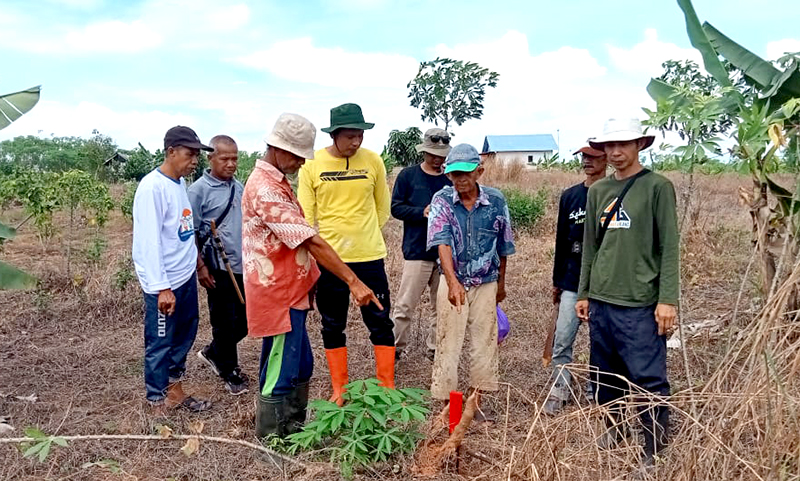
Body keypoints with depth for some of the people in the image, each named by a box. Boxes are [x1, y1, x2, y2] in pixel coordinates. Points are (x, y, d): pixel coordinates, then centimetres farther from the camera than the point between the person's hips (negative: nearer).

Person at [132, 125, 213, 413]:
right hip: (163, 283, -8)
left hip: (186, 276, 8)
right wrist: (162, 287, -21)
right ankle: (159, 403, 21)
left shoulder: (180, 184, 8)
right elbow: (149, 241, -20)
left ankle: (173, 387, 34)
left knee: (185, 335, 18)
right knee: (160, 344, 5)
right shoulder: (152, 187, -17)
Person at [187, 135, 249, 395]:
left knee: (244, 321, 13)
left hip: (243, 266, 6)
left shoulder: (239, 186, 9)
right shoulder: (198, 190, -9)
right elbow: (191, 232, -8)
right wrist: (200, 266, -11)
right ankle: (229, 372, 24)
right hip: (219, 268, -6)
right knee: (225, 322, 5)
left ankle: (213, 352, 37)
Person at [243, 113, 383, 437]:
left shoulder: (276, 182, 13)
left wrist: (308, 286, 15)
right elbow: (311, 242, -26)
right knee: (279, 376, 2)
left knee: (300, 368, 20)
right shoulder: (266, 189, -22)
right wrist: (353, 281, -25)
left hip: (290, 294, 10)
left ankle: (294, 431, 34)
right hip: (278, 297, -10)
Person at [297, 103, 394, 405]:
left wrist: (365, 235, 10)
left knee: (381, 323, 6)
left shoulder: (372, 161, -2)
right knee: (333, 326, 11)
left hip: (369, 257, 0)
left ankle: (387, 388, 22)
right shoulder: (312, 164, -5)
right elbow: (305, 215, -3)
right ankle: (339, 390, 27)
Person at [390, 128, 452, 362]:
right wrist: (422, 212, -18)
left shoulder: (451, 179, 8)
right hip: (417, 251, -4)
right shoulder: (408, 175, -1)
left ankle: (435, 347, 25)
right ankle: (395, 346, 12)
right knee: (405, 305, -2)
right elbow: (396, 207, -4)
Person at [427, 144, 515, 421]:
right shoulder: (442, 200, -10)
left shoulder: (496, 201, -6)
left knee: (485, 343, 9)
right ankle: (445, 402, 17)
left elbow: (503, 246, 6)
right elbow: (442, 243, -21)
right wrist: (452, 282, -35)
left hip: (486, 284, 2)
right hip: (453, 282, -1)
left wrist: (501, 283, 15)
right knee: (448, 343, 3)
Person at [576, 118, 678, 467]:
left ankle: (655, 451, 14)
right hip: (601, 300, 5)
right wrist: (583, 293, 13)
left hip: (640, 303, -5)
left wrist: (667, 299, -13)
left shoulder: (658, 187, -5)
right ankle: (615, 426, 36)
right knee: (605, 373, 15)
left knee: (648, 380, -1)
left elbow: (669, 247, -8)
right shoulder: (597, 190, 10)